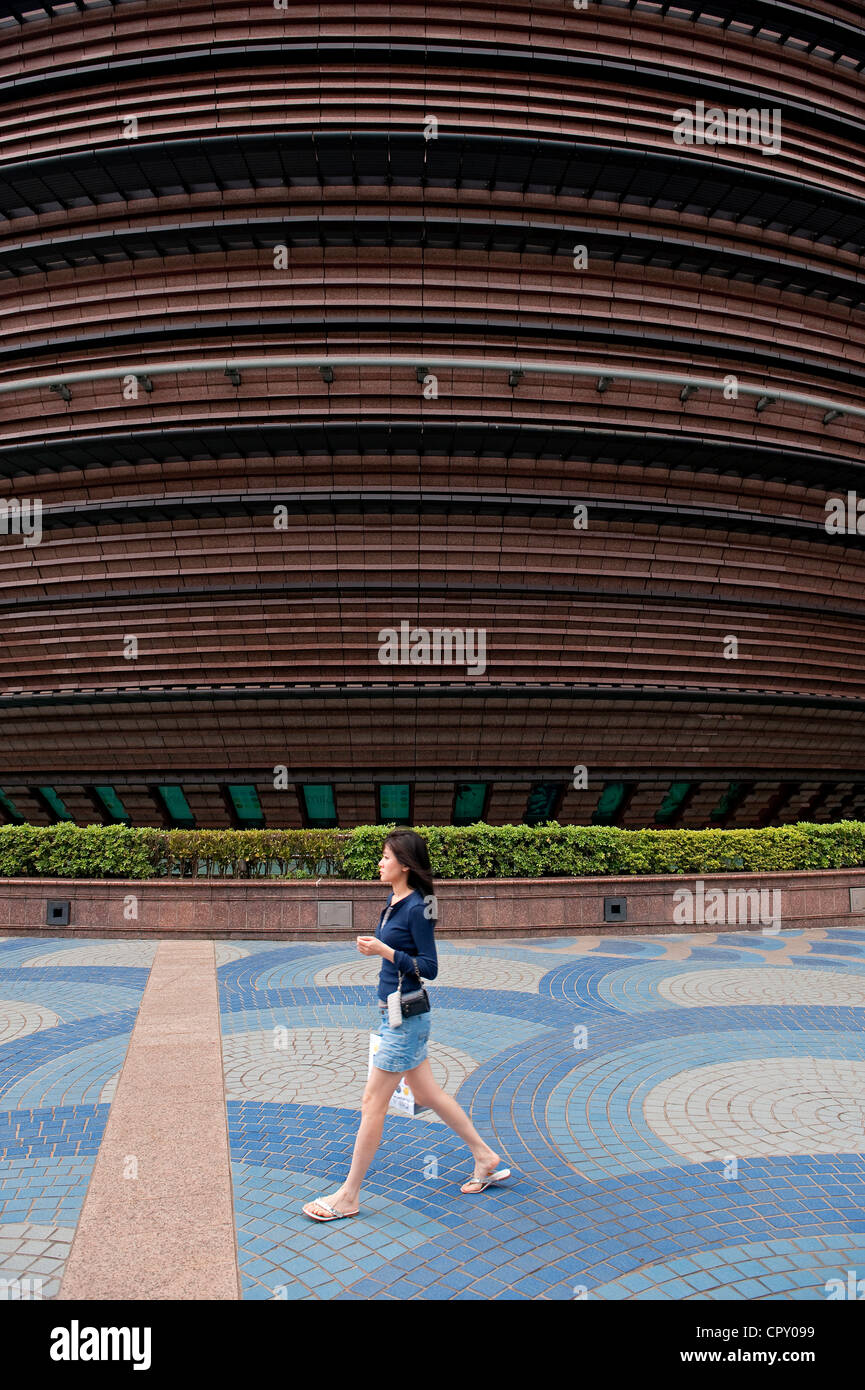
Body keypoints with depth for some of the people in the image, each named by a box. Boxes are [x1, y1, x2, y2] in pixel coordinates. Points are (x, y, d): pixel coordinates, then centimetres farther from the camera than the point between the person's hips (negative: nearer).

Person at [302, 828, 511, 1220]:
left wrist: (384, 951, -25)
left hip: (406, 1018, -10)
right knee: (427, 1093, 18)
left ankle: (348, 1197, 15)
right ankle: (486, 1159, 32)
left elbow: (429, 969, -19)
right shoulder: (394, 901, 7)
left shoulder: (417, 907, -19)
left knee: (372, 1103, 1)